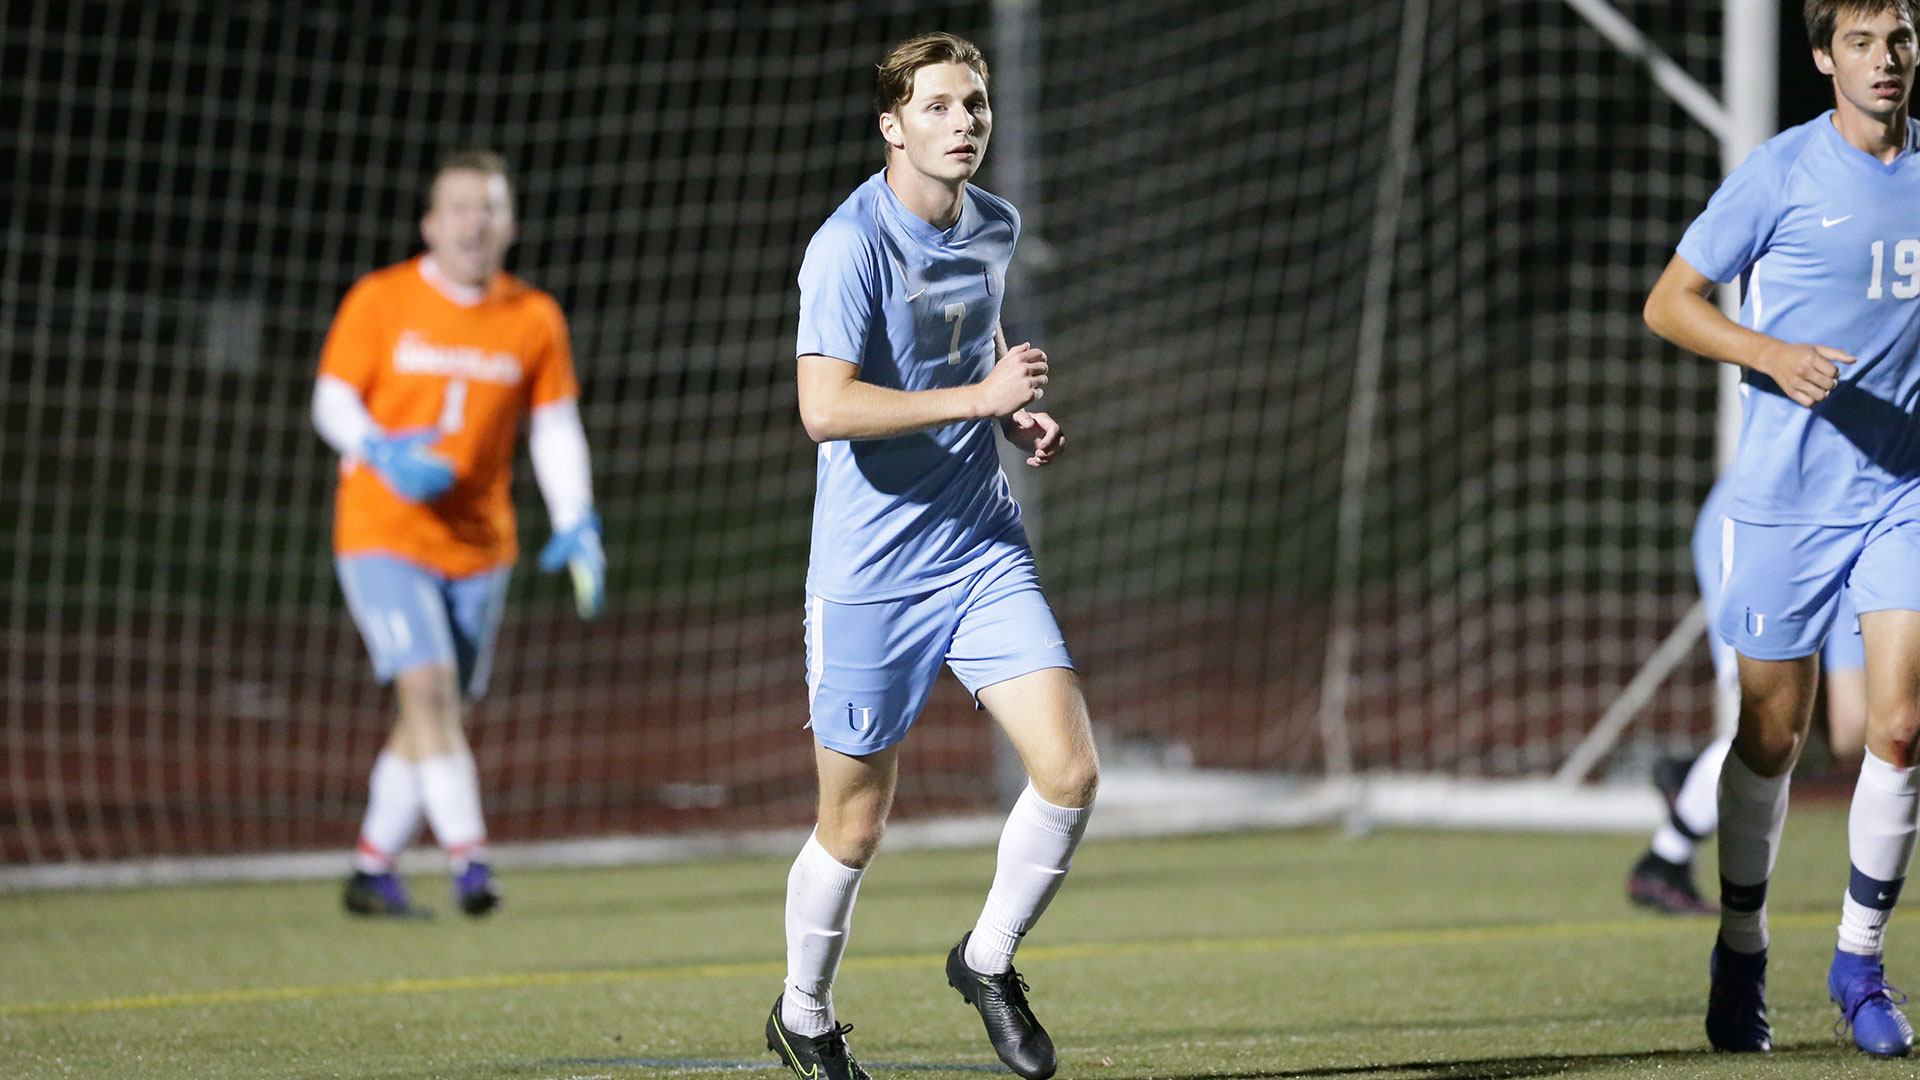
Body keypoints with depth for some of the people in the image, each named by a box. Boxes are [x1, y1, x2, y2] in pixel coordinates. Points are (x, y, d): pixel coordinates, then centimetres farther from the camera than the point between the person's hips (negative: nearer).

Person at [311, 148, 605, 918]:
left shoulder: (533, 319, 5)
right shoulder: (379, 301, -2)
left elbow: (555, 429, 10)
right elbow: (331, 401, -1)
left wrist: (577, 524, -2)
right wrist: (384, 454, -21)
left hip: (479, 547, 4)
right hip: (382, 535, -4)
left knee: (441, 713, 5)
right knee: (428, 687, -19)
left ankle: (372, 870, 18)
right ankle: (469, 861, -22)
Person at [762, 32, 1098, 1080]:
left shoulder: (994, 227, 7)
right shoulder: (849, 246, -16)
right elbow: (826, 407, -27)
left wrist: (1019, 418, 7)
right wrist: (981, 395, -28)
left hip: (984, 551, 6)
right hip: (868, 574, -5)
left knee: (1069, 770, -9)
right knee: (854, 828, 4)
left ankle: (987, 962, 15)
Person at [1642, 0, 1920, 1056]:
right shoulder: (1779, 172, -6)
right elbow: (1667, 302, -4)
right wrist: (1770, 352, -20)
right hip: (1786, 492, -3)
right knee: (1772, 736, 4)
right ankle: (1740, 954, 22)